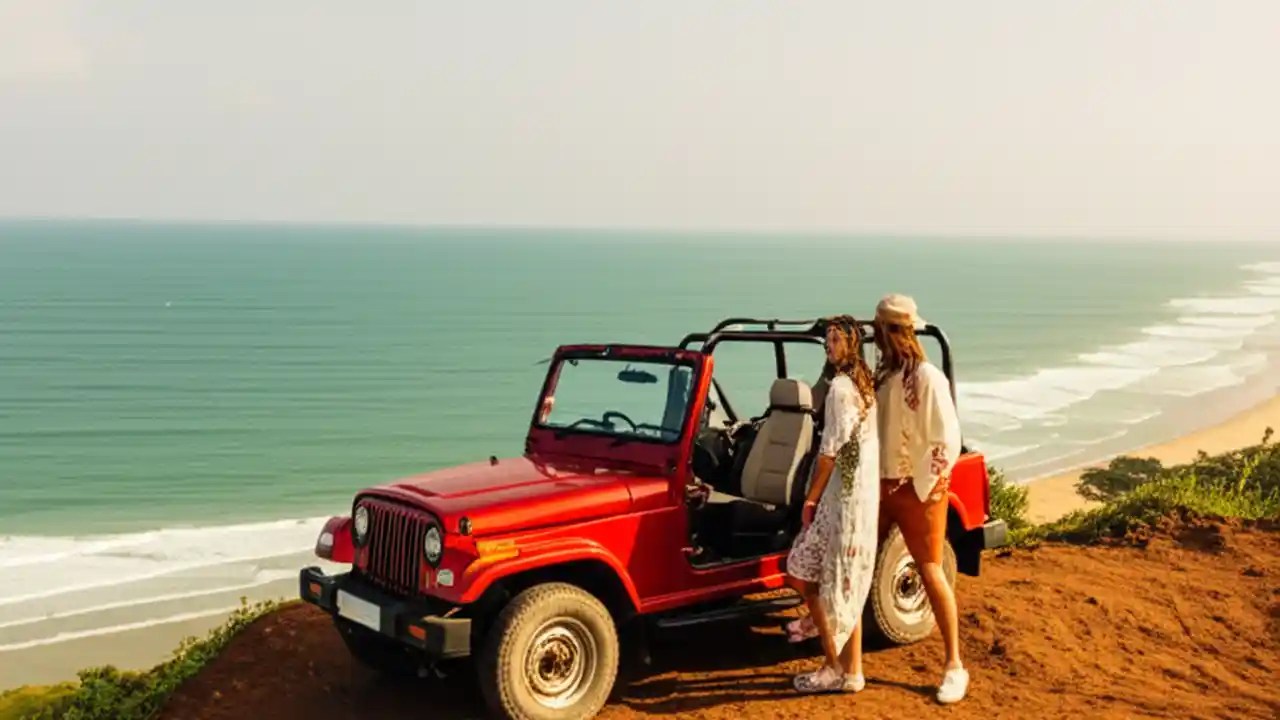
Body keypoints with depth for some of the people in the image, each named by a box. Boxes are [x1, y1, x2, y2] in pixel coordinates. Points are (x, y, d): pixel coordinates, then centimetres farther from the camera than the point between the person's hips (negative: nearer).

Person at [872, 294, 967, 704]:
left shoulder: (927, 377, -18)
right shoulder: (883, 372, 6)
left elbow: (946, 440, -18)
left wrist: (922, 489, -17)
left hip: (917, 488, -7)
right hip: (880, 483, 7)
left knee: (929, 571, -5)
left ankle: (955, 665, 2)